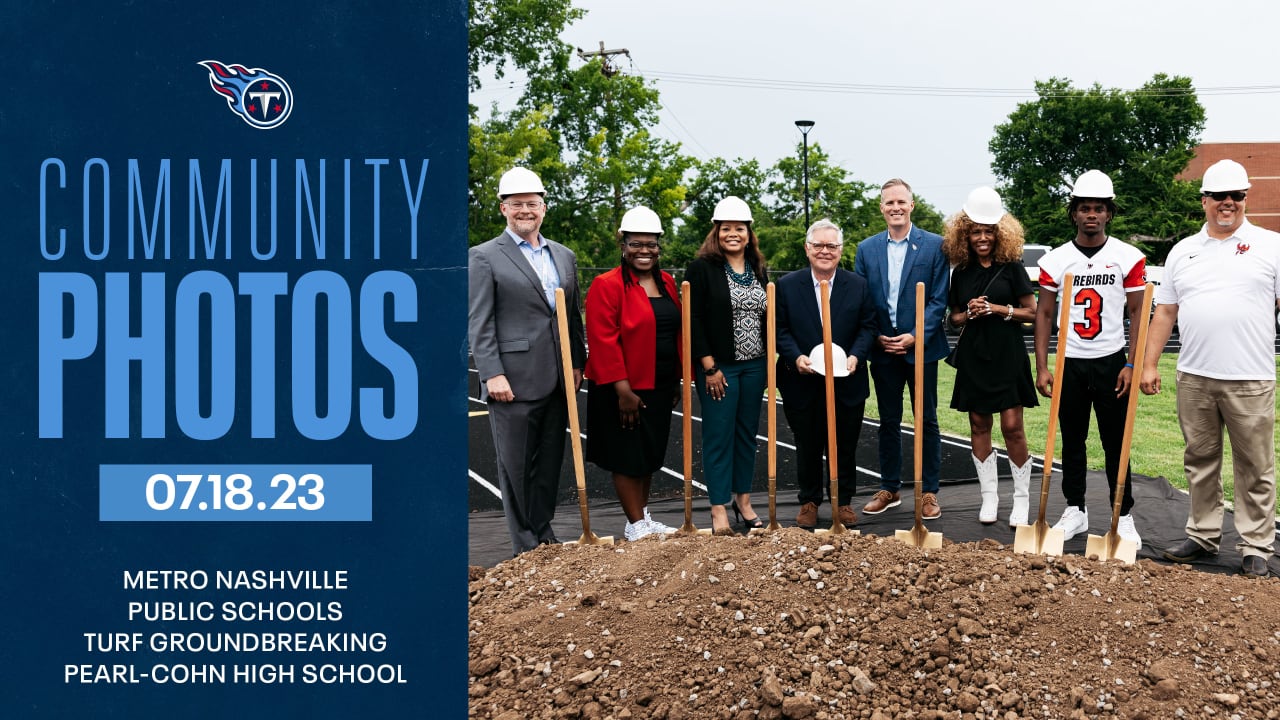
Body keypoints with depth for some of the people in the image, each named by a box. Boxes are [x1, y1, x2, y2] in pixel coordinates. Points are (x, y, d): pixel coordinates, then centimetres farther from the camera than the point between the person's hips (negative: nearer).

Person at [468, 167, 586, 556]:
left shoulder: (564, 256, 15)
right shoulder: (484, 257, -2)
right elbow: (479, 324, -8)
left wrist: (577, 363, 11)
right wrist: (493, 374, -14)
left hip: (557, 379, 5)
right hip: (514, 378, -5)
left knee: (550, 461, 12)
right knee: (516, 464, 2)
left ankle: (544, 534, 23)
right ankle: (525, 545, 11)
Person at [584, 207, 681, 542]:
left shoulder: (666, 282, 9)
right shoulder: (607, 285, -13)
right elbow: (603, 341, -17)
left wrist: (676, 380, 14)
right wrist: (623, 390, -20)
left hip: (660, 387, 7)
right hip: (625, 389, -7)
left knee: (650, 454, 15)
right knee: (628, 457, 3)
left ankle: (644, 518, 28)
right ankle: (636, 525, 12)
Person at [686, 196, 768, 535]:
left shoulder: (757, 269, 10)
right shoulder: (702, 268, -7)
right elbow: (693, 319, -11)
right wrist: (709, 367, -15)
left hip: (754, 366, 5)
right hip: (718, 367, -5)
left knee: (747, 434, 11)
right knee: (719, 436, -1)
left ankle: (743, 501, 21)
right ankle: (719, 510, 4)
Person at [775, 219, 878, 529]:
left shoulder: (858, 285, 3)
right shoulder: (787, 285, 0)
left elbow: (867, 327, 3)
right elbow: (780, 329, -1)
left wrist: (856, 356, -13)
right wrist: (795, 357, -17)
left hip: (846, 383, 1)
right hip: (803, 384, -1)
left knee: (845, 446, 10)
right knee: (807, 447, 9)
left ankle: (843, 501, 25)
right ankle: (809, 501, 24)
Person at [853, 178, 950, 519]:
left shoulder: (934, 245, -2)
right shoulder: (867, 249, 6)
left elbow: (939, 299, -5)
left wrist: (916, 336, -14)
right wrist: (876, 337, -4)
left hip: (921, 346, -2)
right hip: (883, 349, 3)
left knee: (926, 421, 4)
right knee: (888, 422, 10)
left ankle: (929, 491, 13)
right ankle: (890, 488, 20)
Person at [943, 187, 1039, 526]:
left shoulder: (1012, 267, -2)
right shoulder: (961, 272, 7)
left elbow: (1032, 312, 0)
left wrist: (999, 309, -13)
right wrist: (970, 313, -7)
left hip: (1007, 357, -3)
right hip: (973, 358, 3)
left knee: (1012, 426, -5)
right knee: (979, 426, 6)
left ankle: (1021, 498, 9)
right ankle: (989, 496, 17)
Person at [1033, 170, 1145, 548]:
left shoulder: (1129, 257, -2)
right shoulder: (1055, 260, 2)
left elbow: (1137, 314, -1)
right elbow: (1044, 314, 5)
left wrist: (1132, 364, -9)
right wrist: (1041, 368, -1)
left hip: (1111, 361, -2)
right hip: (1069, 362, 2)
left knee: (1116, 442, 2)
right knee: (1071, 441, 9)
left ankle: (1123, 517, 11)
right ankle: (1075, 511, 20)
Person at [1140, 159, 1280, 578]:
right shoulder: (1183, 251, 12)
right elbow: (1164, 312, 13)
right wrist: (1149, 364, 7)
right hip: (1193, 378, 4)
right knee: (1200, 462, 12)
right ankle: (1203, 536, 22)